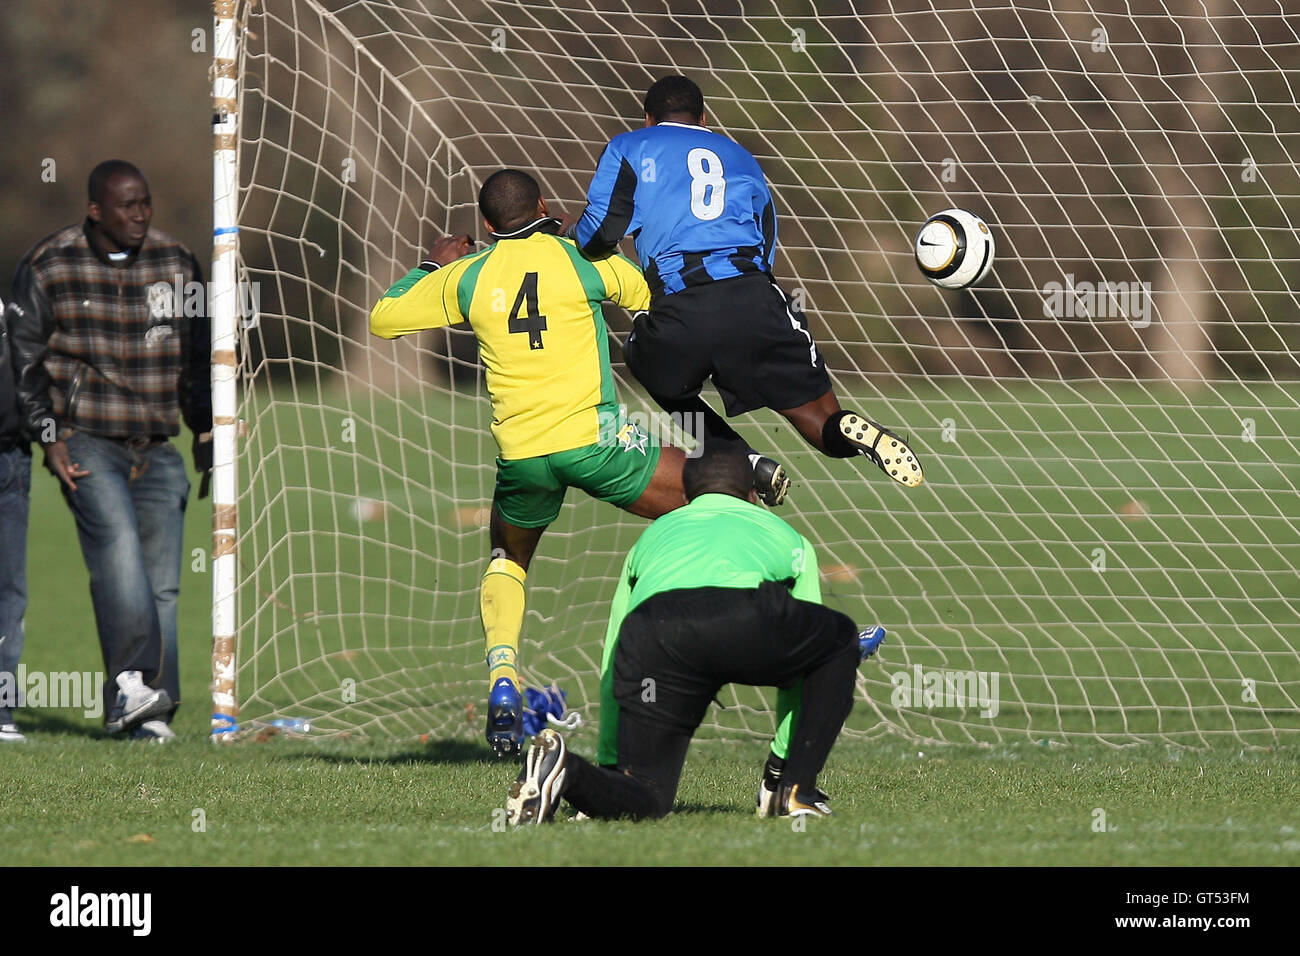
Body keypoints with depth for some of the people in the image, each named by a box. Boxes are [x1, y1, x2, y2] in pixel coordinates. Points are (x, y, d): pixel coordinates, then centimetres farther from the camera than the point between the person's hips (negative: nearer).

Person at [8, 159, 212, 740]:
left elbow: (198, 360, 20)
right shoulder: (48, 267, 0)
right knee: (119, 549, -26)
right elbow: (24, 360, 4)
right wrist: (47, 436, -4)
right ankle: (130, 684, -29)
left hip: (157, 449, 4)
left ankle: (149, 713, 3)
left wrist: (206, 435, 17)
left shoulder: (177, 266, 10)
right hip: (86, 445, -4)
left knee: (161, 584, -2)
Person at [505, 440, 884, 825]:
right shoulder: (788, 538, 39)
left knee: (647, 797, 12)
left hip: (651, 634, 2)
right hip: (747, 626, -2)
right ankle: (795, 790, 20)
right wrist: (783, 752, 54)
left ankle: (567, 772, -19)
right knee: (840, 639, 29)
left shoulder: (651, 537, 42)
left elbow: (612, 671, 42)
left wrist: (608, 766, 49)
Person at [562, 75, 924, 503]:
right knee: (822, 421, 7)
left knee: (669, 387, 30)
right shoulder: (739, 156, 28)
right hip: (754, 297, 2)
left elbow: (603, 232, 4)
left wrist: (573, 229, 26)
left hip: (679, 313, -2)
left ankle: (747, 463, 5)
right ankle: (856, 435, -31)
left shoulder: (629, 148, 17)